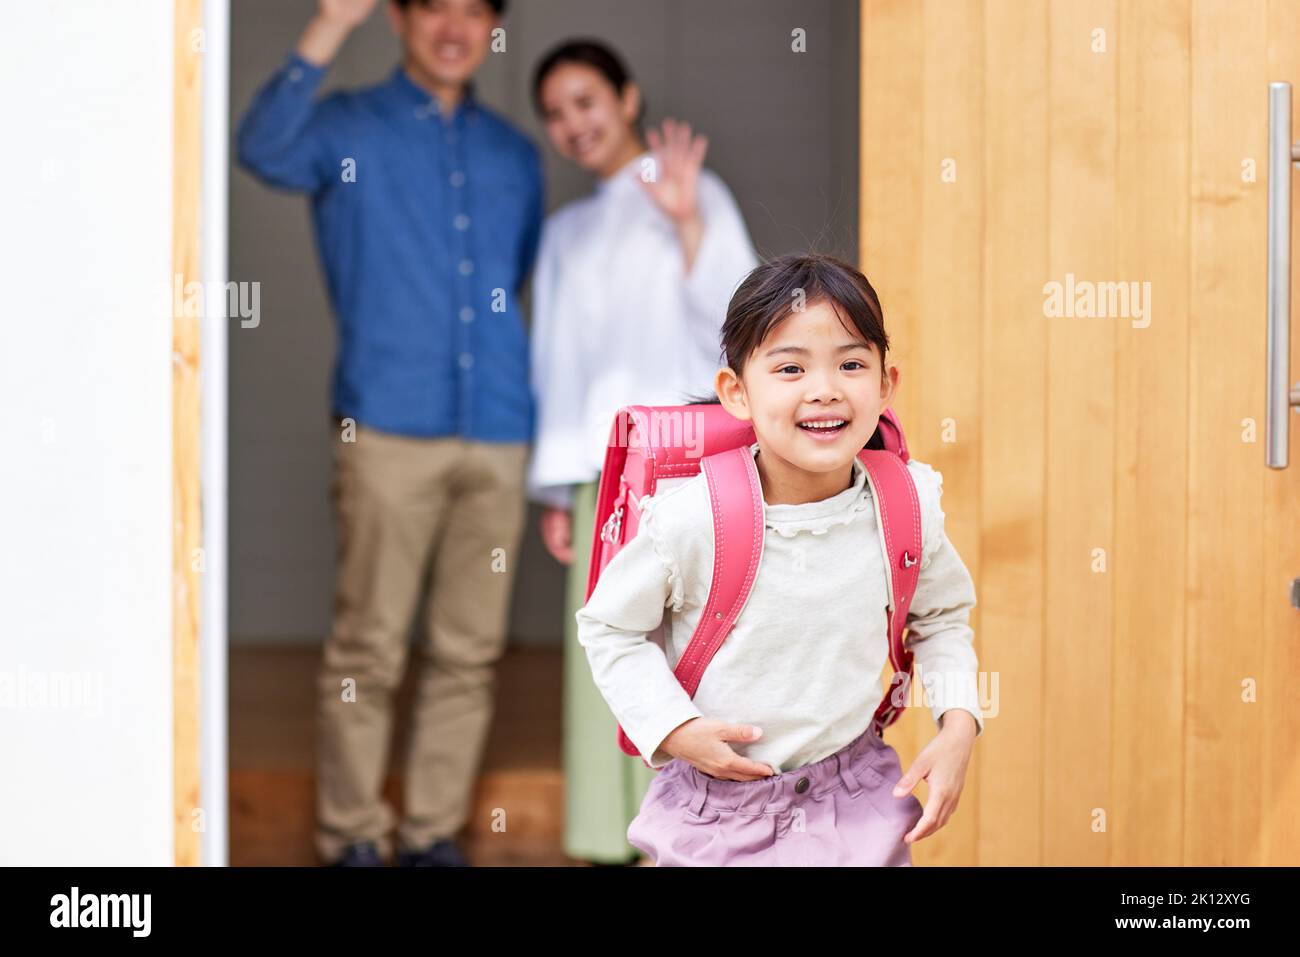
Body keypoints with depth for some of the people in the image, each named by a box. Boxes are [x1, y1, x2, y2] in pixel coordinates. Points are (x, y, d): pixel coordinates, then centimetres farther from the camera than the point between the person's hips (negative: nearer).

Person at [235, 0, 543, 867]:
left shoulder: (514, 155, 18)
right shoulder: (351, 129, 4)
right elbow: (266, 150, -19)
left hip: (498, 436, 4)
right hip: (391, 429, -4)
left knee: (469, 652, 7)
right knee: (369, 648, -2)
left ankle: (434, 831, 17)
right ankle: (353, 836, 9)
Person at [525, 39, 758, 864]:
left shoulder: (696, 194, 5)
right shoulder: (567, 233, 20)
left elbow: (737, 322, -6)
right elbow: (559, 364, 18)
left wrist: (689, 222, -16)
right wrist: (556, 489, 12)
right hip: (604, 474, 5)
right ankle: (616, 837, 7)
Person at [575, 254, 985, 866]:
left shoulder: (908, 508, -11)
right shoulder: (688, 521, -21)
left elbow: (942, 616, 9)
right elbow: (607, 627, -6)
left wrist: (958, 725, -4)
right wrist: (674, 729, -16)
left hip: (857, 804, 2)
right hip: (715, 810, -2)